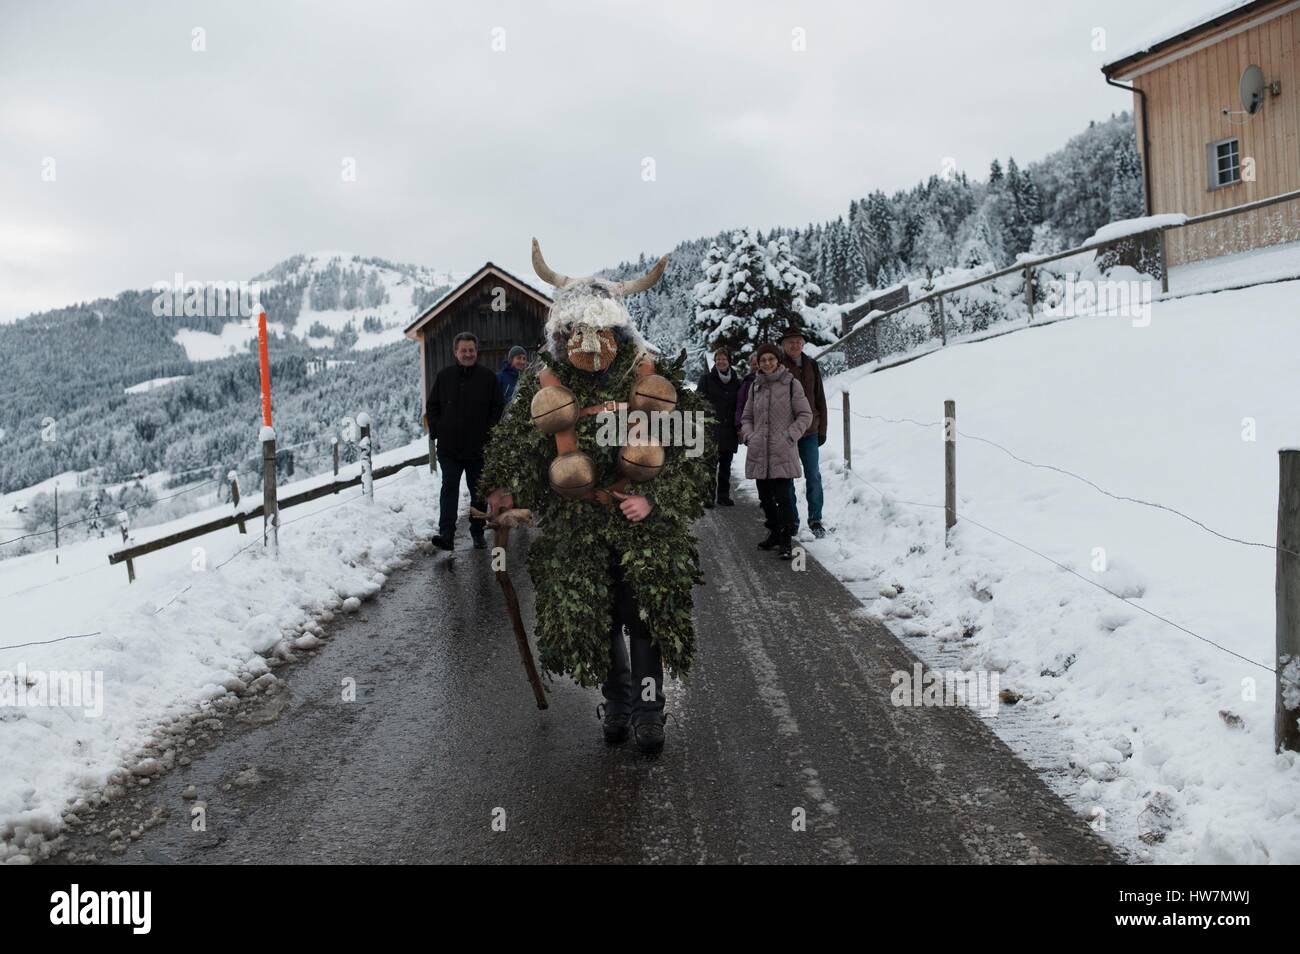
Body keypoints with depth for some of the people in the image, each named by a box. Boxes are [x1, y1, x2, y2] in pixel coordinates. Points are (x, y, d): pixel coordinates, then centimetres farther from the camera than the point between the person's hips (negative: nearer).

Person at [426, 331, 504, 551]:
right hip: (449, 448, 0)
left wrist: (490, 433, -4)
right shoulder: (444, 376, 4)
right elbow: (431, 406, 11)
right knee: (449, 489, -6)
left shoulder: (488, 377, 0)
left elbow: (498, 408, 4)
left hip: (479, 448, 0)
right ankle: (446, 535, -11)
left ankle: (478, 533, 22)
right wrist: (437, 431, 1)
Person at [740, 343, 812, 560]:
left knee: (783, 497, -10)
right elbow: (747, 417, 20)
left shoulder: (791, 384, -1)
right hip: (759, 452, 5)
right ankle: (774, 533, 28)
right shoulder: (755, 387, 12)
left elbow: (805, 414, 0)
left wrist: (790, 436, -10)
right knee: (765, 496, 11)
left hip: (783, 452, -5)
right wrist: (749, 436, 4)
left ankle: (786, 542, -2)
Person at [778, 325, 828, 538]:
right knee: (787, 477, 4)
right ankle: (791, 521, 14)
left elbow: (820, 399, 13)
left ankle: (815, 519, 11)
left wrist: (822, 429, 10)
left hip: (809, 431, 2)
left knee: (813, 476, 1)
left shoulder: (811, 366, 8)